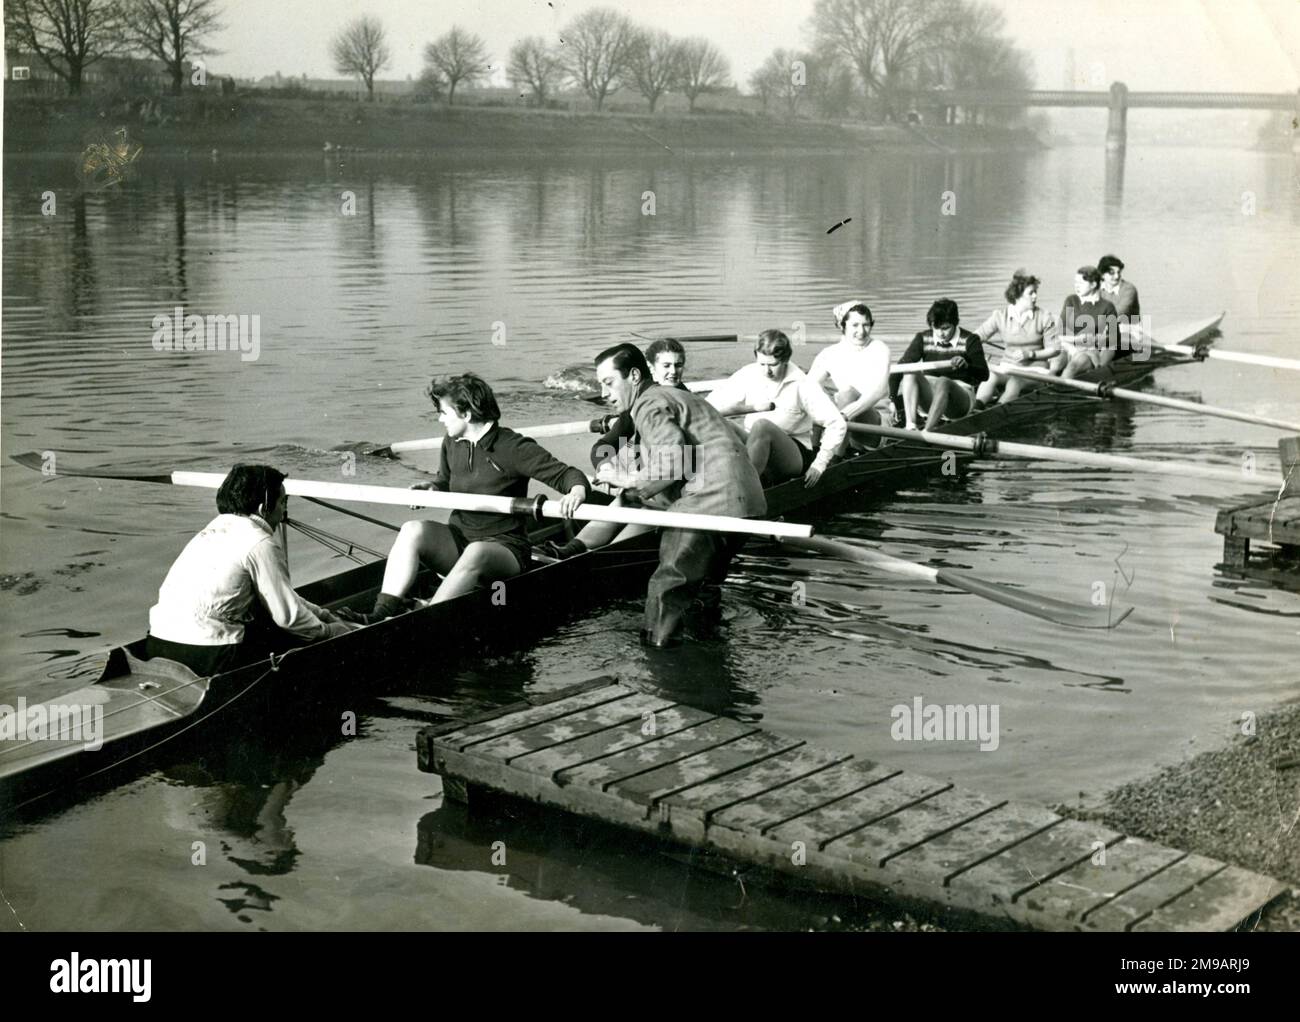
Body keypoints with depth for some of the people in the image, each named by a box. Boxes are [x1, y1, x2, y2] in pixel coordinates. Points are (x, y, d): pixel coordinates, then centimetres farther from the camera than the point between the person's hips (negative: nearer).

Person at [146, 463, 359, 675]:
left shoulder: (218, 526, 18)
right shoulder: (260, 544, -9)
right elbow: (288, 615, -6)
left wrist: (325, 616, 25)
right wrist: (328, 630, 12)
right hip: (205, 658, -9)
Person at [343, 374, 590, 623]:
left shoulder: (513, 448, -11)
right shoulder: (452, 444, 7)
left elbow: (566, 474, -15)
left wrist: (577, 491, -38)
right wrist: (430, 488, 3)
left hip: (505, 547, -5)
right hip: (458, 539, 5)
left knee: (477, 552, -39)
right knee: (413, 530, -22)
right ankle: (383, 611, -34)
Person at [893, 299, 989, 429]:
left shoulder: (969, 341, -4)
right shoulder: (923, 339, 2)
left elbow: (984, 375, -15)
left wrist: (966, 366, -37)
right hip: (929, 397, 3)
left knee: (943, 382, -35)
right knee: (910, 372, -23)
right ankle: (910, 425, -39)